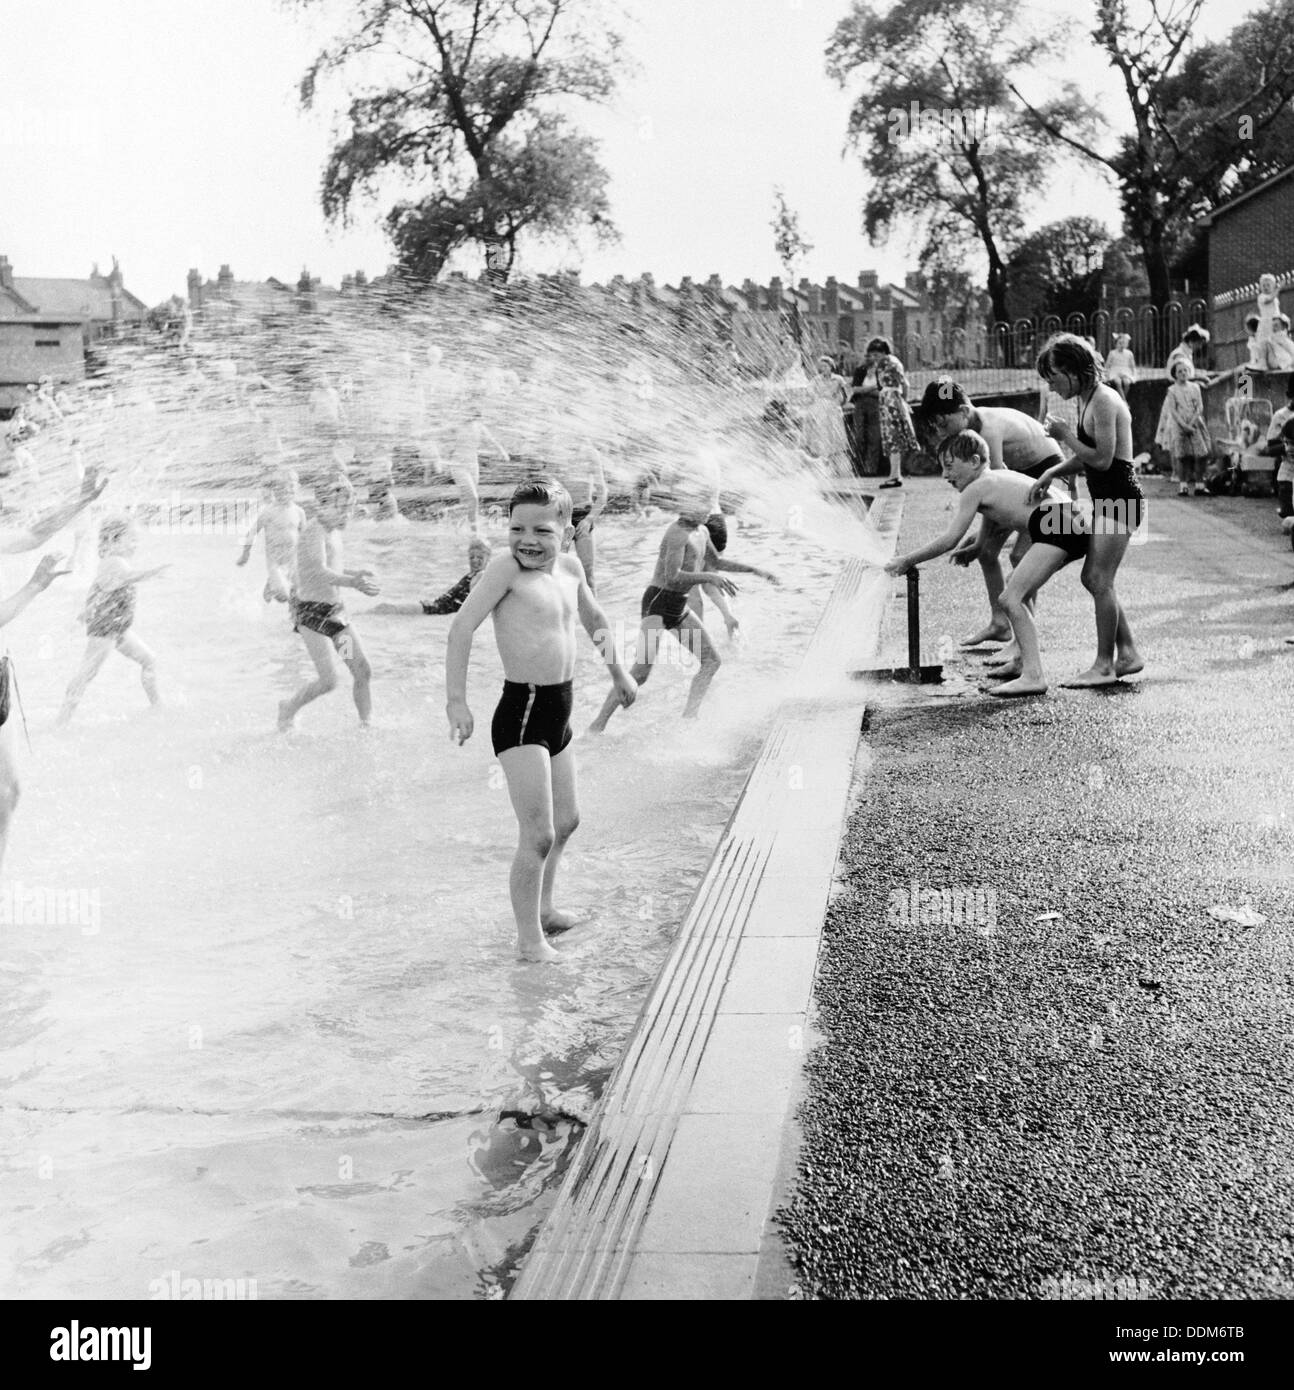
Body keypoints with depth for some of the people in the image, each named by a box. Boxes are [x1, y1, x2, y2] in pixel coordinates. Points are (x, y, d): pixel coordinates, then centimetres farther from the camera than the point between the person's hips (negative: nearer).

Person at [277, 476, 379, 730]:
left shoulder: (333, 531, 10)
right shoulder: (313, 533, -19)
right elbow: (319, 572, -37)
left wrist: (356, 574, 14)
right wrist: (354, 582, -52)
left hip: (336, 611, 9)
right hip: (312, 614, -9)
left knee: (363, 671, 1)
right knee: (329, 681, -11)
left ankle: (366, 725, 11)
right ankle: (289, 708, 15)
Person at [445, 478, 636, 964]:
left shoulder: (570, 567, 6)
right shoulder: (505, 568, -14)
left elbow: (593, 618, 26)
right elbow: (462, 626, -21)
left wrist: (617, 672, 33)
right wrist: (456, 700, -28)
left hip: (558, 713, 8)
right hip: (521, 714, -8)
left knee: (567, 820, 23)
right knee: (538, 836, -10)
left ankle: (541, 909, 42)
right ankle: (529, 942, 4)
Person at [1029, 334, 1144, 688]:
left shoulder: (1103, 401, -17)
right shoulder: (1088, 400, 14)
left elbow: (1102, 459, -21)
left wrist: (1065, 435, -13)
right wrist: (1051, 473, 7)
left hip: (1119, 499, -10)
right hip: (1106, 499, 10)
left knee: (1100, 581, -8)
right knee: (1092, 579, 13)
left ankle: (1104, 665, -2)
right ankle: (1127, 653, 19)